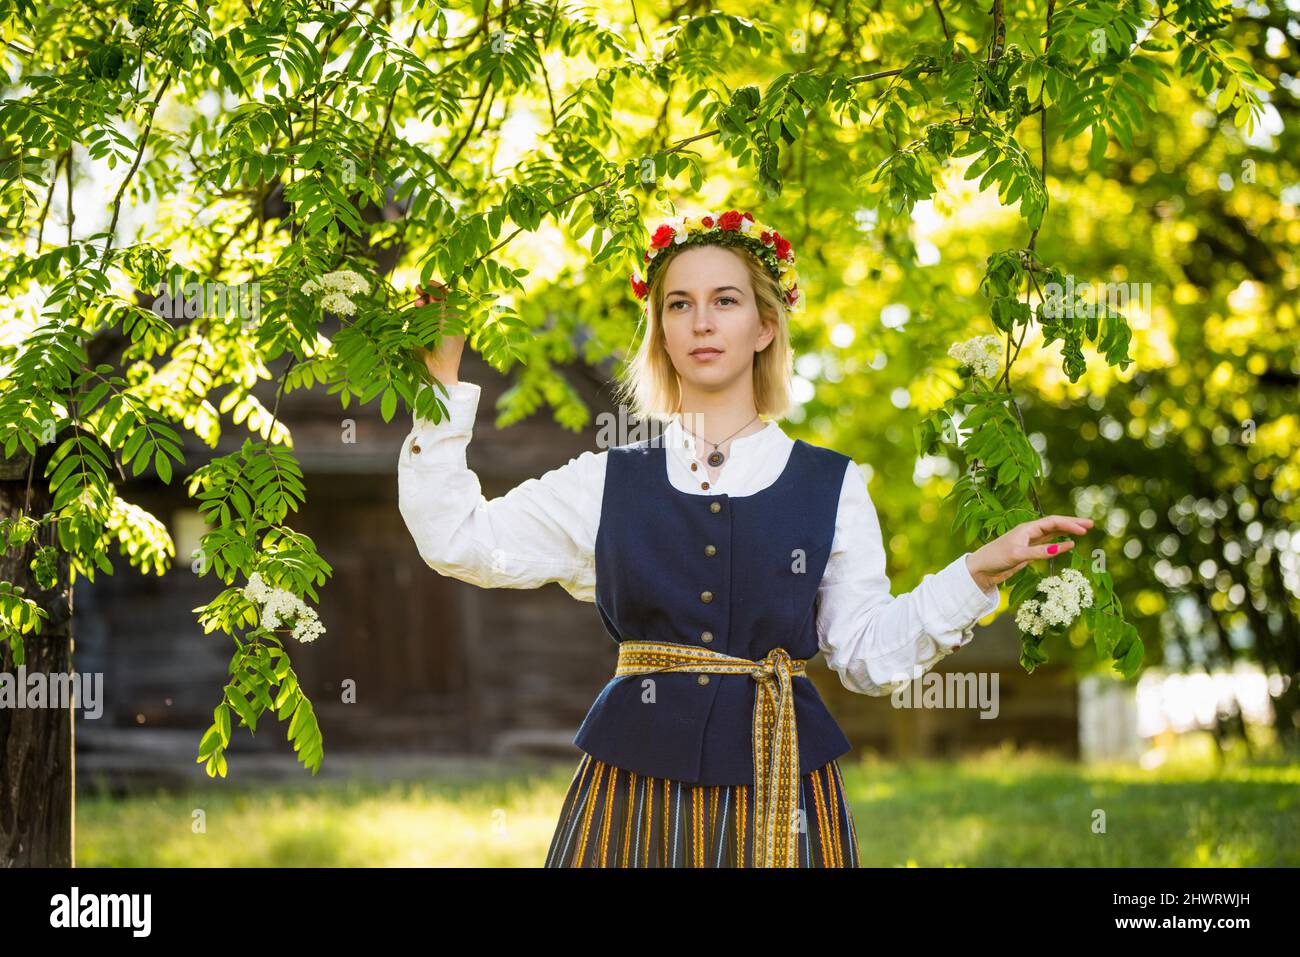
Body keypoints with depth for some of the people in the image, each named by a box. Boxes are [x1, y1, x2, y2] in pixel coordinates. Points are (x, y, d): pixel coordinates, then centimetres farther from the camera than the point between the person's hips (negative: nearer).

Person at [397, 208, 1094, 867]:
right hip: (635, 791, 1)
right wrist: (443, 385, 7)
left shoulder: (831, 487, 7)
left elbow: (870, 656, 5)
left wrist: (979, 571, -4)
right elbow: (454, 538, 8)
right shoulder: (607, 482, 8)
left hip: (777, 789, 0)